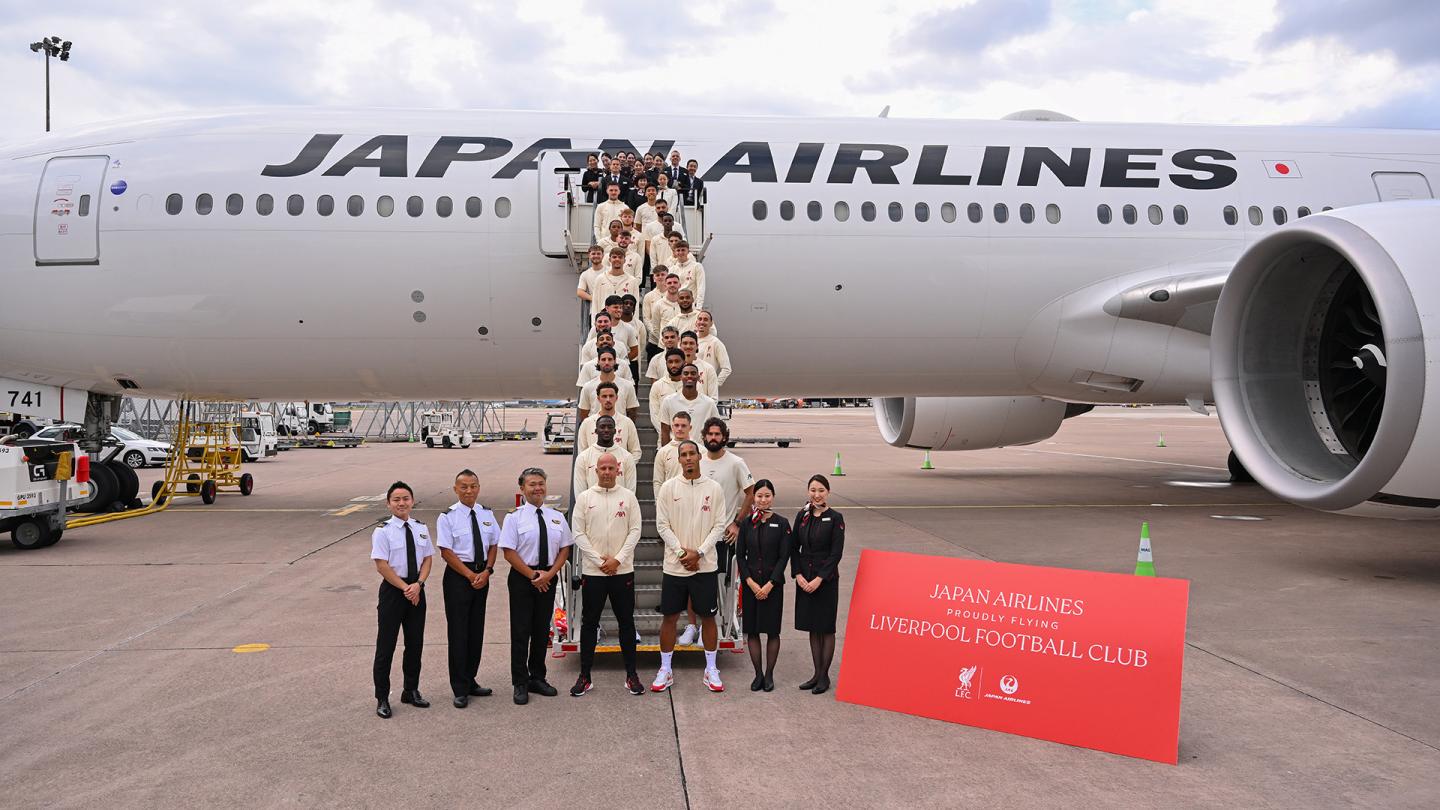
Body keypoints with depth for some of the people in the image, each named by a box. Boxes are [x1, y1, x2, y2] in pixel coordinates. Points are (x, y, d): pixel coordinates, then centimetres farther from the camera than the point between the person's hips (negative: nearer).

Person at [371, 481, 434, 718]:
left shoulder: (421, 529, 4)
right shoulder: (383, 532, -10)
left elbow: (428, 559, 5)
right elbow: (382, 566, -13)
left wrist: (418, 584, -11)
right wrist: (405, 588, -15)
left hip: (416, 590, 5)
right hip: (392, 591, -5)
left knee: (415, 643, 13)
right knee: (386, 645, 2)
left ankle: (411, 691, 29)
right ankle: (382, 698, 14)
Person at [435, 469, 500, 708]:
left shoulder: (487, 514, 6)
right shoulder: (448, 517, -8)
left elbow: (494, 545, 8)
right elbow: (446, 552, -10)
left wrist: (487, 571, -8)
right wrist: (471, 575, -14)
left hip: (482, 576, 5)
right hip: (458, 576, -5)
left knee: (477, 629, 12)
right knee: (458, 631, -1)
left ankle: (470, 681, 25)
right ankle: (460, 689, 7)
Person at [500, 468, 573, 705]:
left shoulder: (557, 518, 6)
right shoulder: (514, 518, -6)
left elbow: (565, 549, 6)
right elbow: (509, 553, -9)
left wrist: (549, 574, -8)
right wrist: (533, 575, -13)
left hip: (548, 578, 4)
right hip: (521, 578, -4)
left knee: (542, 630, 12)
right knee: (521, 631, 0)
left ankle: (537, 678, 25)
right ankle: (520, 684, 9)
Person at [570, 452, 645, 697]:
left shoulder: (628, 496, 2)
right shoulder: (584, 497, 2)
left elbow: (635, 531, -1)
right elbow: (579, 534, -2)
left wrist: (617, 559, -11)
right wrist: (600, 561, -9)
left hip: (622, 570, 0)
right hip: (592, 571, 0)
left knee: (626, 622, 6)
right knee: (589, 623, 6)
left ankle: (631, 676, 15)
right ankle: (584, 676, 15)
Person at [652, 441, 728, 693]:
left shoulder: (713, 488, 0)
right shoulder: (668, 488, 0)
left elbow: (719, 525, -1)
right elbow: (662, 525, -2)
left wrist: (699, 553, -11)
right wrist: (681, 552, -11)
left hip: (705, 565, 0)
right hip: (674, 565, 0)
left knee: (708, 616, 7)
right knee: (670, 616, 5)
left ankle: (711, 670, 18)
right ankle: (665, 671, 17)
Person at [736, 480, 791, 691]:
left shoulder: (781, 524, -2)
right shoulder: (746, 523, 3)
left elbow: (784, 557, -5)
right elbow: (740, 555, 3)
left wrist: (770, 584, -11)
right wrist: (750, 582, -8)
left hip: (773, 584, -2)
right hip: (750, 584, 2)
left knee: (772, 631, 4)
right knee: (752, 631, 5)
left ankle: (769, 674, 16)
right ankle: (758, 674, 17)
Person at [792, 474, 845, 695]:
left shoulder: (835, 518, -7)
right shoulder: (802, 516, 5)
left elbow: (836, 553, -10)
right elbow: (794, 548, 8)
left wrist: (819, 579, -15)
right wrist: (798, 575, -5)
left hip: (826, 579, -4)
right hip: (804, 579, 4)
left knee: (826, 628, 3)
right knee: (813, 628, 11)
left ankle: (824, 676, 14)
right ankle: (817, 674, 21)